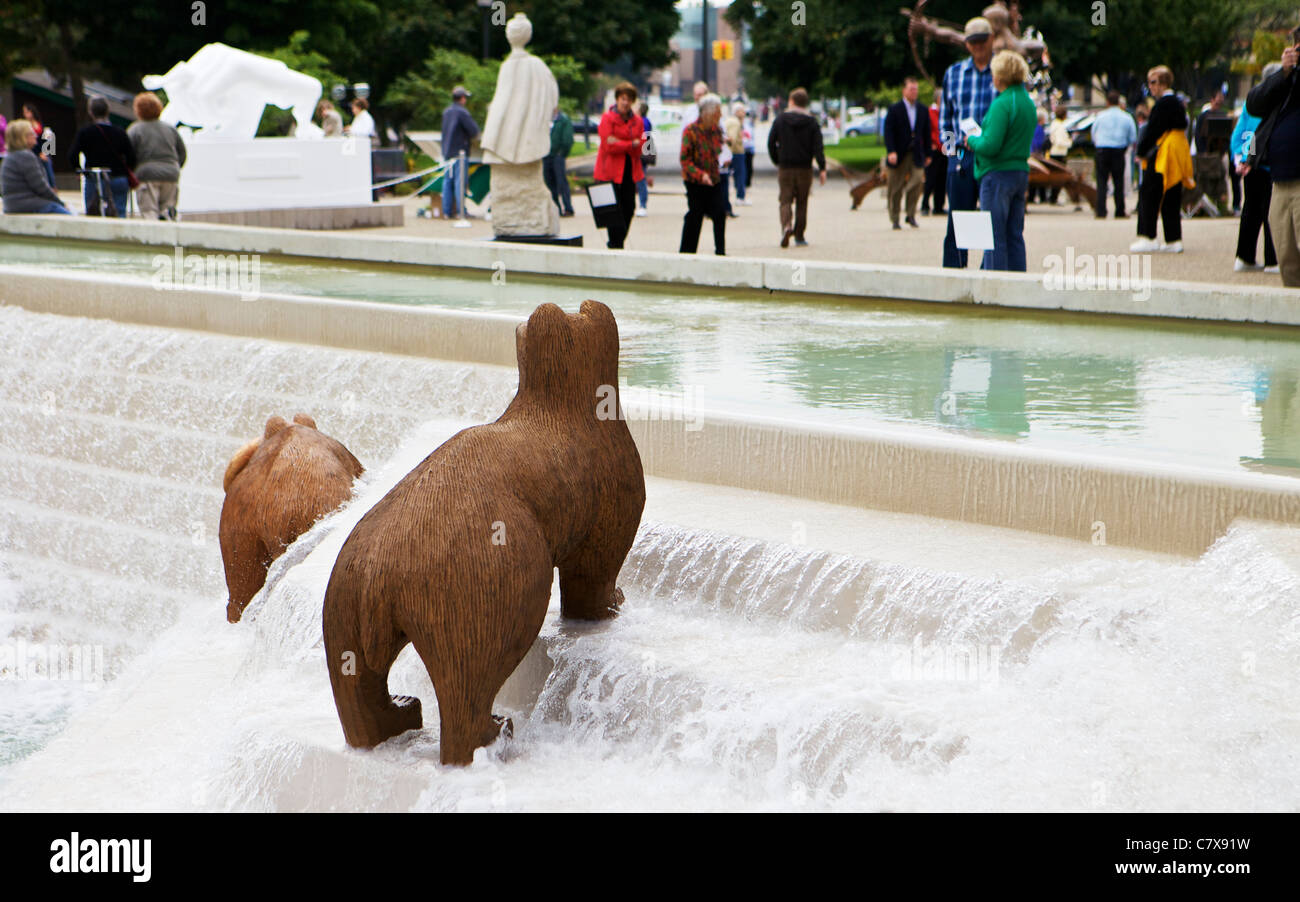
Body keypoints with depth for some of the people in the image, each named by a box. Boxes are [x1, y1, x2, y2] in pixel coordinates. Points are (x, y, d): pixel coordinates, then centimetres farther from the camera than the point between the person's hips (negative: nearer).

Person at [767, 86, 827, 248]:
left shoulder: (780, 118, 0)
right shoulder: (811, 122, -1)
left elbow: (771, 142, 0)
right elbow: (818, 147, -7)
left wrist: (777, 161, 12)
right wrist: (822, 168, -9)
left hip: (785, 167, 0)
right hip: (805, 168, 0)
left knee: (785, 200, 2)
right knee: (802, 202, 10)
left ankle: (786, 226, -26)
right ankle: (799, 236, 12)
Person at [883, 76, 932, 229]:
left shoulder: (923, 112, 10)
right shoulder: (894, 110, -1)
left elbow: (926, 134, 14)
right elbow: (888, 132, -7)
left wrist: (927, 154, 11)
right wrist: (891, 152, -19)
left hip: (916, 155, 2)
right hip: (898, 154, -2)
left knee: (917, 181, -12)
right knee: (895, 189, 2)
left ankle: (911, 216, 1)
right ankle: (895, 219, 12)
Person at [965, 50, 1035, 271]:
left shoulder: (1001, 104, -16)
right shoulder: (1029, 102, 11)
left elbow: (990, 146, -21)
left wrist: (972, 140, -1)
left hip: (998, 173, -8)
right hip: (1021, 172, 8)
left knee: (995, 237, -4)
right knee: (1015, 236, 12)